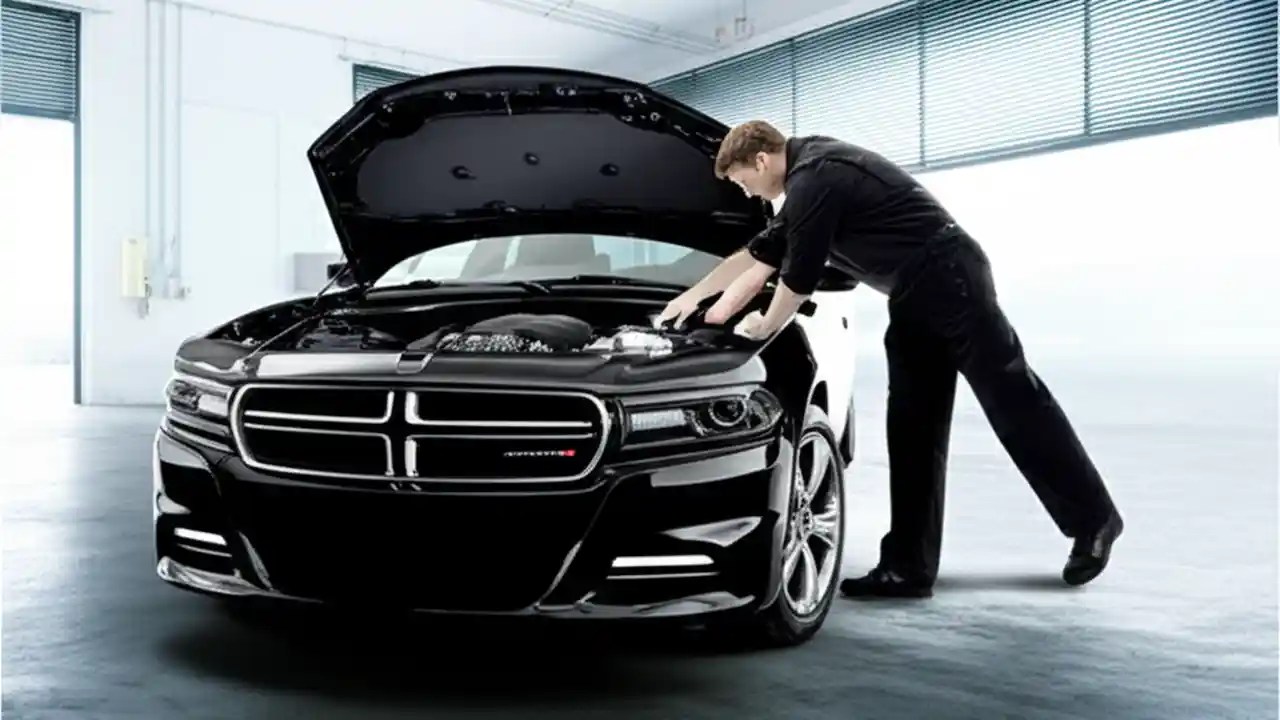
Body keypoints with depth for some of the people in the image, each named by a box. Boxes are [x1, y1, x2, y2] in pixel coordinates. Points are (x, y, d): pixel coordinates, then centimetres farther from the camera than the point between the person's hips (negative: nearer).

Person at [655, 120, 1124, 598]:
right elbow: (760, 254, 24)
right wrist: (692, 298, 27)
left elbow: (799, 276, -13)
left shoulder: (813, 180, -15)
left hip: (949, 279, -10)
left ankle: (1093, 520, 14)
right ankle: (908, 567, 7)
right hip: (916, 299, 10)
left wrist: (765, 326, 5)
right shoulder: (813, 174, 17)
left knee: (1014, 403, -2)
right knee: (912, 430, 5)